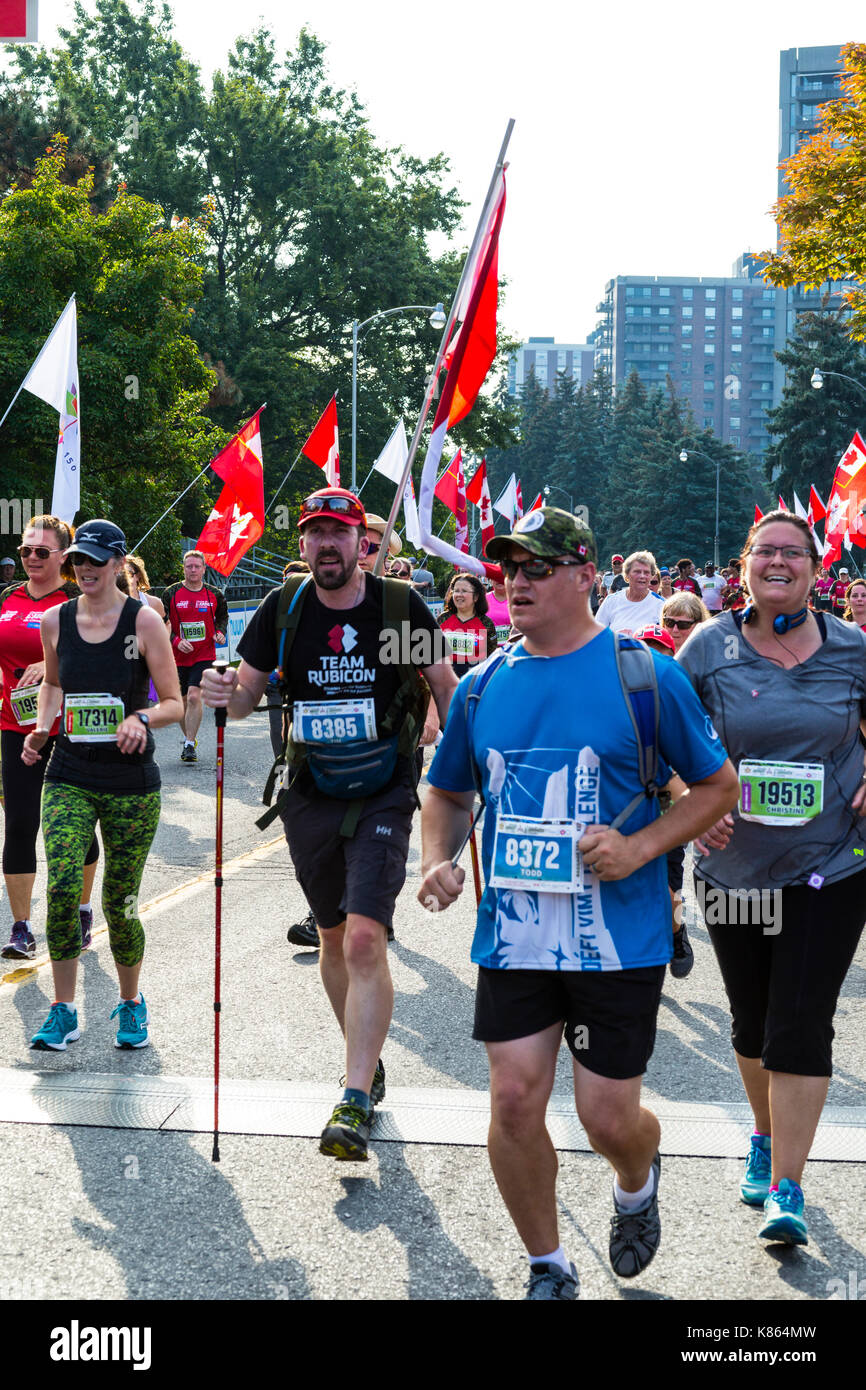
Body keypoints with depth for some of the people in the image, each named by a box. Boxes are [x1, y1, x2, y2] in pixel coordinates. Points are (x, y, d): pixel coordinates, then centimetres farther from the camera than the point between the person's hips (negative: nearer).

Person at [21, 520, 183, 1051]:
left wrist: (141, 718, -22)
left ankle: (131, 1004, 29)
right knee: (61, 890, -13)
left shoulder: (144, 620, -5)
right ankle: (64, 1011, 4)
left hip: (131, 782, -2)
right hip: (68, 777, 2)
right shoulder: (55, 620, 5)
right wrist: (42, 728, 7)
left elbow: (175, 703, -3)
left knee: (120, 902, 5)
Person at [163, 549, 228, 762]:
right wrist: (176, 641, -16)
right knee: (182, 701, 11)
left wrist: (220, 632, 1)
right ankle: (188, 738, 33)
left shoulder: (214, 595, 3)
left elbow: (222, 616, 21)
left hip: (204, 655, -1)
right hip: (179, 656, 1)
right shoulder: (171, 593, -2)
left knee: (194, 696, -17)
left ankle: (189, 745, -13)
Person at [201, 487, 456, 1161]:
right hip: (311, 792, 4)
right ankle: (368, 1059, 36)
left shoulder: (401, 605, -7)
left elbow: (447, 689, 3)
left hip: (385, 792, -3)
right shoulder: (282, 609, -2)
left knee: (365, 938, -17)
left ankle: (355, 1103, -13)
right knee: (334, 938, 14)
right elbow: (248, 697, 6)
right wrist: (227, 693, -17)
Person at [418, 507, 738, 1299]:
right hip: (513, 937, 3)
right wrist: (438, 860, -1)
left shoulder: (647, 677, -7)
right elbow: (449, 793, 19)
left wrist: (641, 847, -15)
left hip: (618, 939, -3)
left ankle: (639, 1183, 41)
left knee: (608, 1116, 2)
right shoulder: (482, 687, 5)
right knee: (514, 1102, 0)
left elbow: (718, 786, 0)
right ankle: (548, 1270, 24)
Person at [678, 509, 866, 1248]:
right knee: (752, 1019, 15)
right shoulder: (710, 646, -4)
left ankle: (786, 1188, 3)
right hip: (736, 865, 2)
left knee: (801, 1023, -5)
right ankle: (766, 1139, 40)